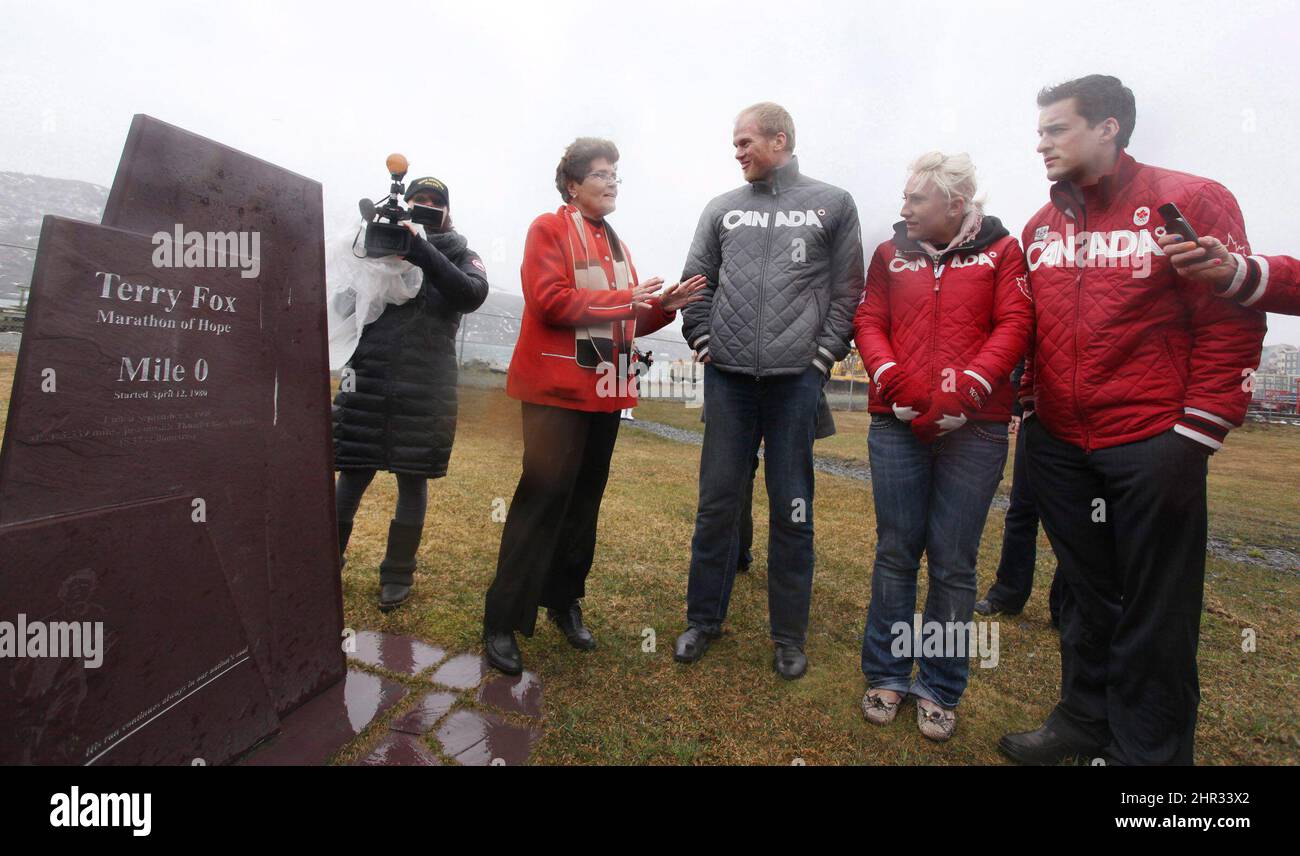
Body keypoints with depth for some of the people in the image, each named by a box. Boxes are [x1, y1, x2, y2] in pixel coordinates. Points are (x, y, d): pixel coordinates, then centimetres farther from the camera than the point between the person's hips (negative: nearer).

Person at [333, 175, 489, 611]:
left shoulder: (460, 253, 9)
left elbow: (473, 294, -13)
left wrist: (421, 250, -22)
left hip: (426, 384, -1)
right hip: (369, 376, 1)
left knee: (412, 479, 4)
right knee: (351, 474, 3)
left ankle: (398, 575, 17)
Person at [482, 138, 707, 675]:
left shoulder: (616, 245, 20)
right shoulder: (548, 229, -1)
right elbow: (551, 300, -16)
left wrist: (664, 305, 1)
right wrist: (624, 299, -15)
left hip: (606, 390, 7)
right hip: (557, 387, -7)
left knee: (585, 497, 11)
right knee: (544, 497, -8)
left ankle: (564, 600, 25)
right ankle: (503, 620, 3)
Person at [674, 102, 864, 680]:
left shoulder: (832, 204, 8)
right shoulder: (722, 209, 14)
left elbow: (848, 290, 5)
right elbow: (696, 280, 15)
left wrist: (825, 353, -4)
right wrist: (701, 338, 3)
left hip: (797, 378, -2)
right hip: (728, 377, 2)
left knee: (792, 511, 5)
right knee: (716, 503, 7)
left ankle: (789, 635, 20)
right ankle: (704, 619, 23)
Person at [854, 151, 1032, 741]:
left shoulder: (1000, 251, 7)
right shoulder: (891, 254, 13)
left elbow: (1014, 326, -3)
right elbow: (868, 323, 6)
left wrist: (963, 391, -15)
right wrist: (893, 383, -10)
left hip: (974, 427, -1)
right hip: (897, 425, 2)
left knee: (953, 561, 3)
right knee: (896, 552, 6)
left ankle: (940, 690, 18)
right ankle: (886, 675, 20)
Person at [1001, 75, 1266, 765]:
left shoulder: (1192, 203, -4)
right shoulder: (1040, 229, 11)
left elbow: (1232, 325, -7)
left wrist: (1196, 435, -12)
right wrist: (1030, 406, 10)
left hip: (1151, 444, -4)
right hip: (1057, 446, 5)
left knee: (1154, 611, 6)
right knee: (1086, 593, 17)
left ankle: (1148, 748, 23)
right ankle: (1085, 719, 34)